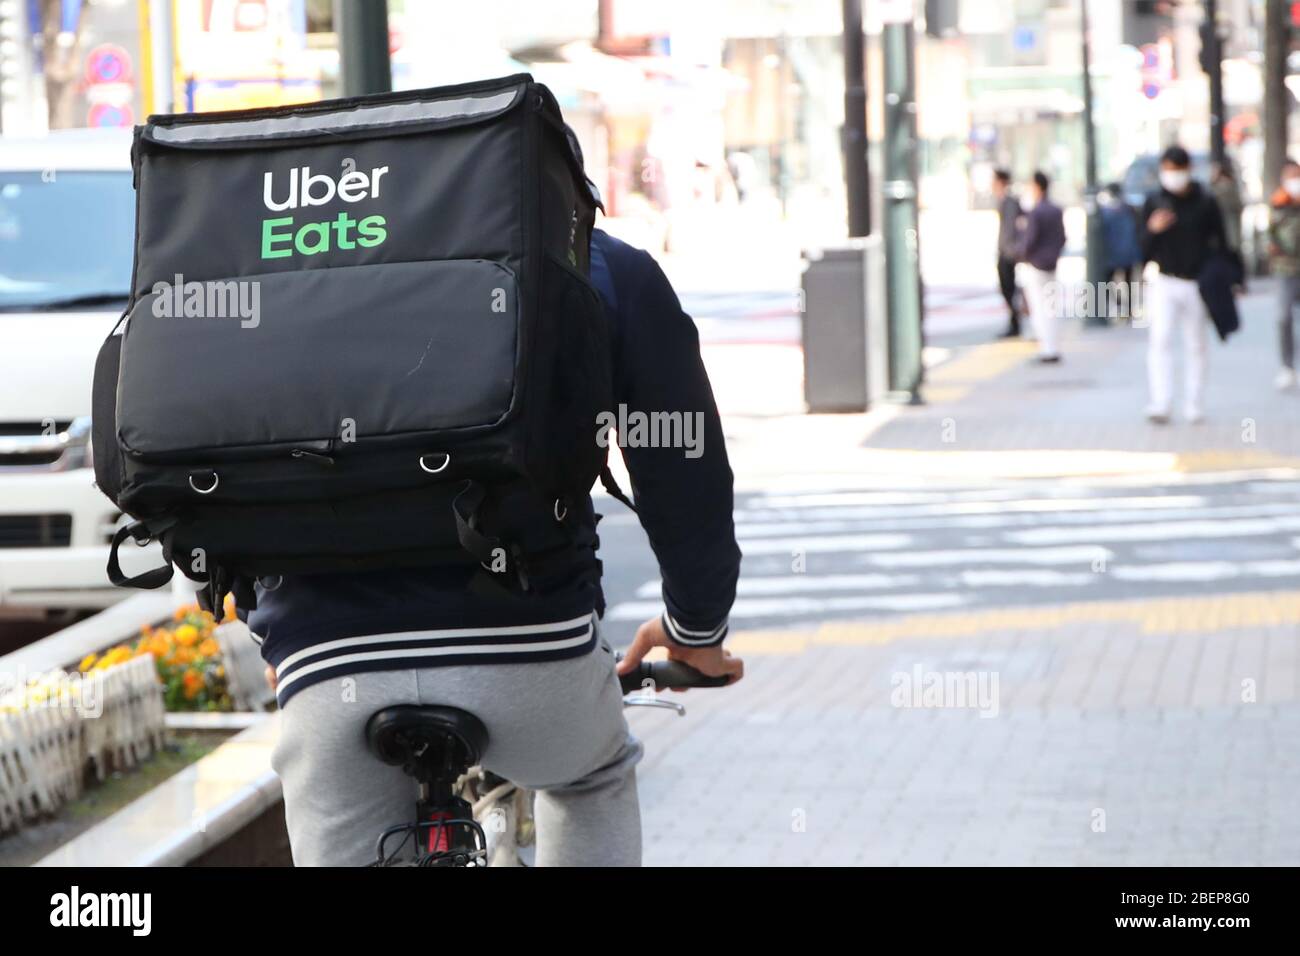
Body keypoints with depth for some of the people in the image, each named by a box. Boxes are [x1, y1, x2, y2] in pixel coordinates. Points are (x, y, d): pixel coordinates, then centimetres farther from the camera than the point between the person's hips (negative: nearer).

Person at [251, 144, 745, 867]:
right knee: (595, 782, 34)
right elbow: (684, 466, 14)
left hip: (330, 671, 1)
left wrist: (274, 631, 39)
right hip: (532, 648, -1)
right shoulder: (610, 272, 15)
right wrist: (697, 628, 29)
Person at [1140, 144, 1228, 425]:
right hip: (1165, 283, 0)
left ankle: (1194, 405, 15)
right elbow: (1145, 249, 4)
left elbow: (1219, 244, 4)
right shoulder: (1154, 202, 3)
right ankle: (1161, 404, -17)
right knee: (1160, 340, -14)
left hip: (1197, 283, 0)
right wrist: (1153, 230, -16)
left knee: (1197, 344, 6)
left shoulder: (1205, 203, 0)